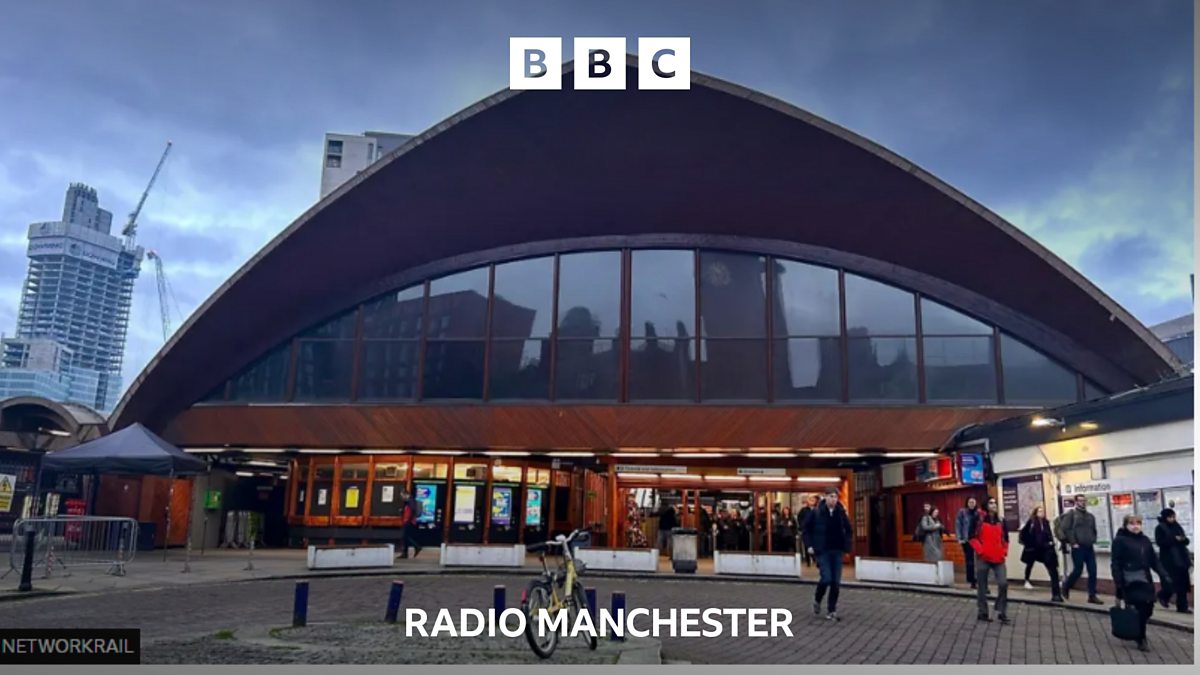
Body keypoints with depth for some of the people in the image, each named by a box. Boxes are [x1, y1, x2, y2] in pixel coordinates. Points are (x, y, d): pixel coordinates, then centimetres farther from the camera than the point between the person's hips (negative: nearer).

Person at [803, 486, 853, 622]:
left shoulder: (841, 513, 1)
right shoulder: (816, 512, -7)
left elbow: (849, 531, 15)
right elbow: (806, 529, 2)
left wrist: (846, 545, 3)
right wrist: (810, 545, -5)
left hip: (837, 551, 3)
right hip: (822, 551, -3)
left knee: (836, 582, 2)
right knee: (826, 578, -13)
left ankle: (832, 611, 14)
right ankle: (817, 601, 15)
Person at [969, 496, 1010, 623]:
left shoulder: (1001, 521, 10)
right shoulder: (979, 520, -3)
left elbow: (1005, 539, 19)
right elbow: (972, 538, -4)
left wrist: (1004, 552, 7)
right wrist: (980, 550, -12)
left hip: (998, 558, 3)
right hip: (983, 558, -3)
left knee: (1003, 583, -8)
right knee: (982, 586, 4)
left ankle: (1002, 612, 6)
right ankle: (983, 613, 14)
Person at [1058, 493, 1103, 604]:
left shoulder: (1090, 516, 16)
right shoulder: (1071, 514, -5)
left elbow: (1094, 531, 26)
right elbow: (1065, 529, -13)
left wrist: (1093, 541, 11)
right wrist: (1073, 543, -14)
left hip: (1089, 548, 6)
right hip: (1078, 548, -6)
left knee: (1093, 572, 1)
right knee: (1077, 571, -4)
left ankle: (1092, 596, 6)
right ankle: (1066, 587, 20)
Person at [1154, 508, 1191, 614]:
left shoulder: (1177, 526, 12)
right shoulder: (1160, 528, -5)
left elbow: (1186, 541, 14)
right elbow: (1160, 542, -15)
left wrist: (1184, 539, -9)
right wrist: (1174, 539, -21)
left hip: (1181, 558, 6)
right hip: (1169, 559, -6)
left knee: (1183, 583, 2)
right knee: (1175, 582, -9)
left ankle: (1182, 607, 8)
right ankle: (1163, 596, 17)